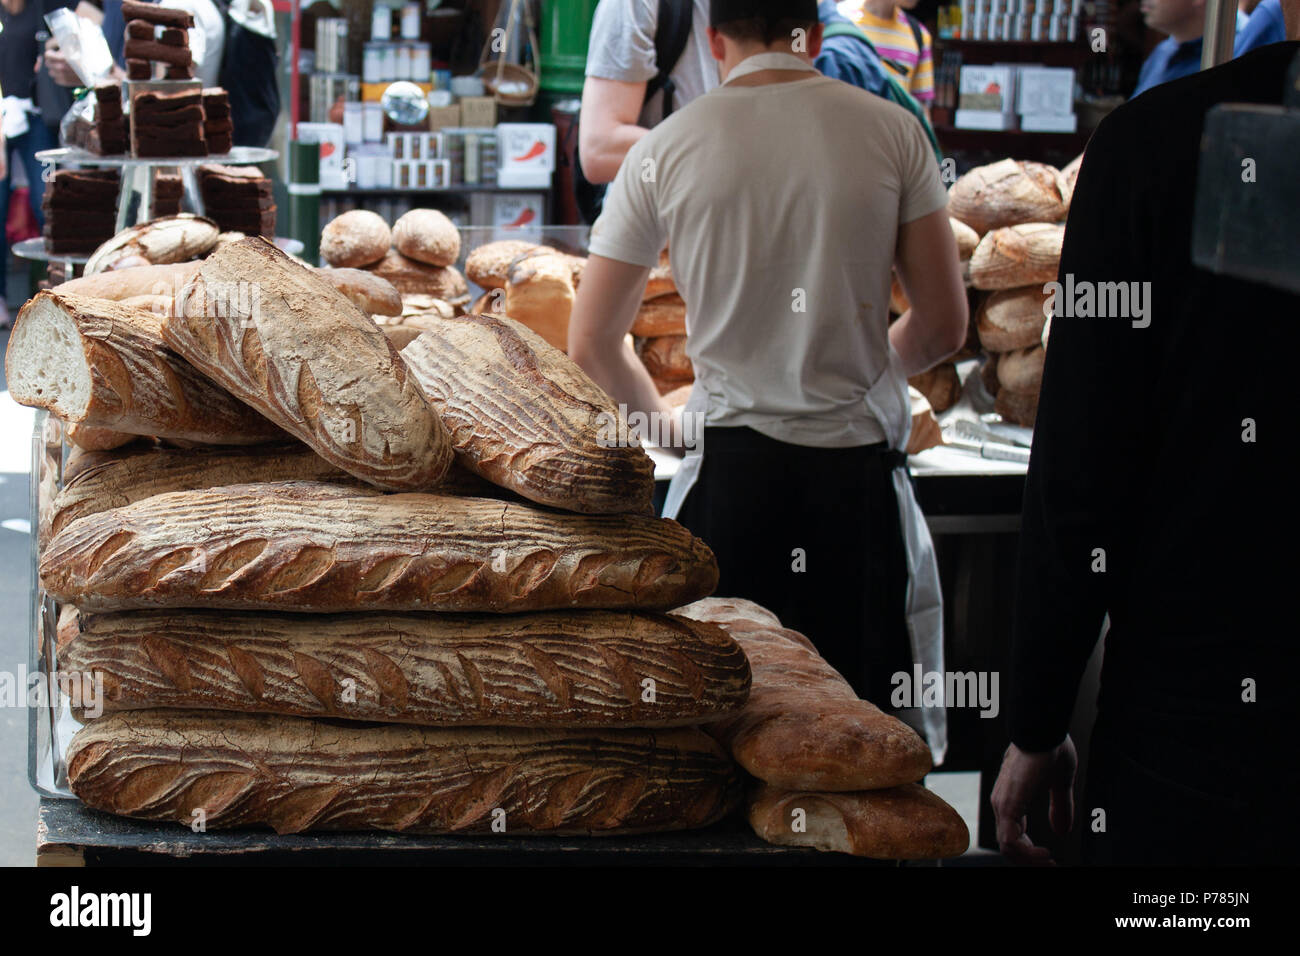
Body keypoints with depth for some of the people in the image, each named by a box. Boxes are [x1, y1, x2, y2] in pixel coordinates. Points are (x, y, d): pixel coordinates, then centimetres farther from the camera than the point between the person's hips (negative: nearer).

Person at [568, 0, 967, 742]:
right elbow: (945, 327, 3)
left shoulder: (665, 150, 1)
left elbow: (592, 345, 6)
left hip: (729, 467, 1)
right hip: (859, 469, 0)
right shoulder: (892, 130, 0)